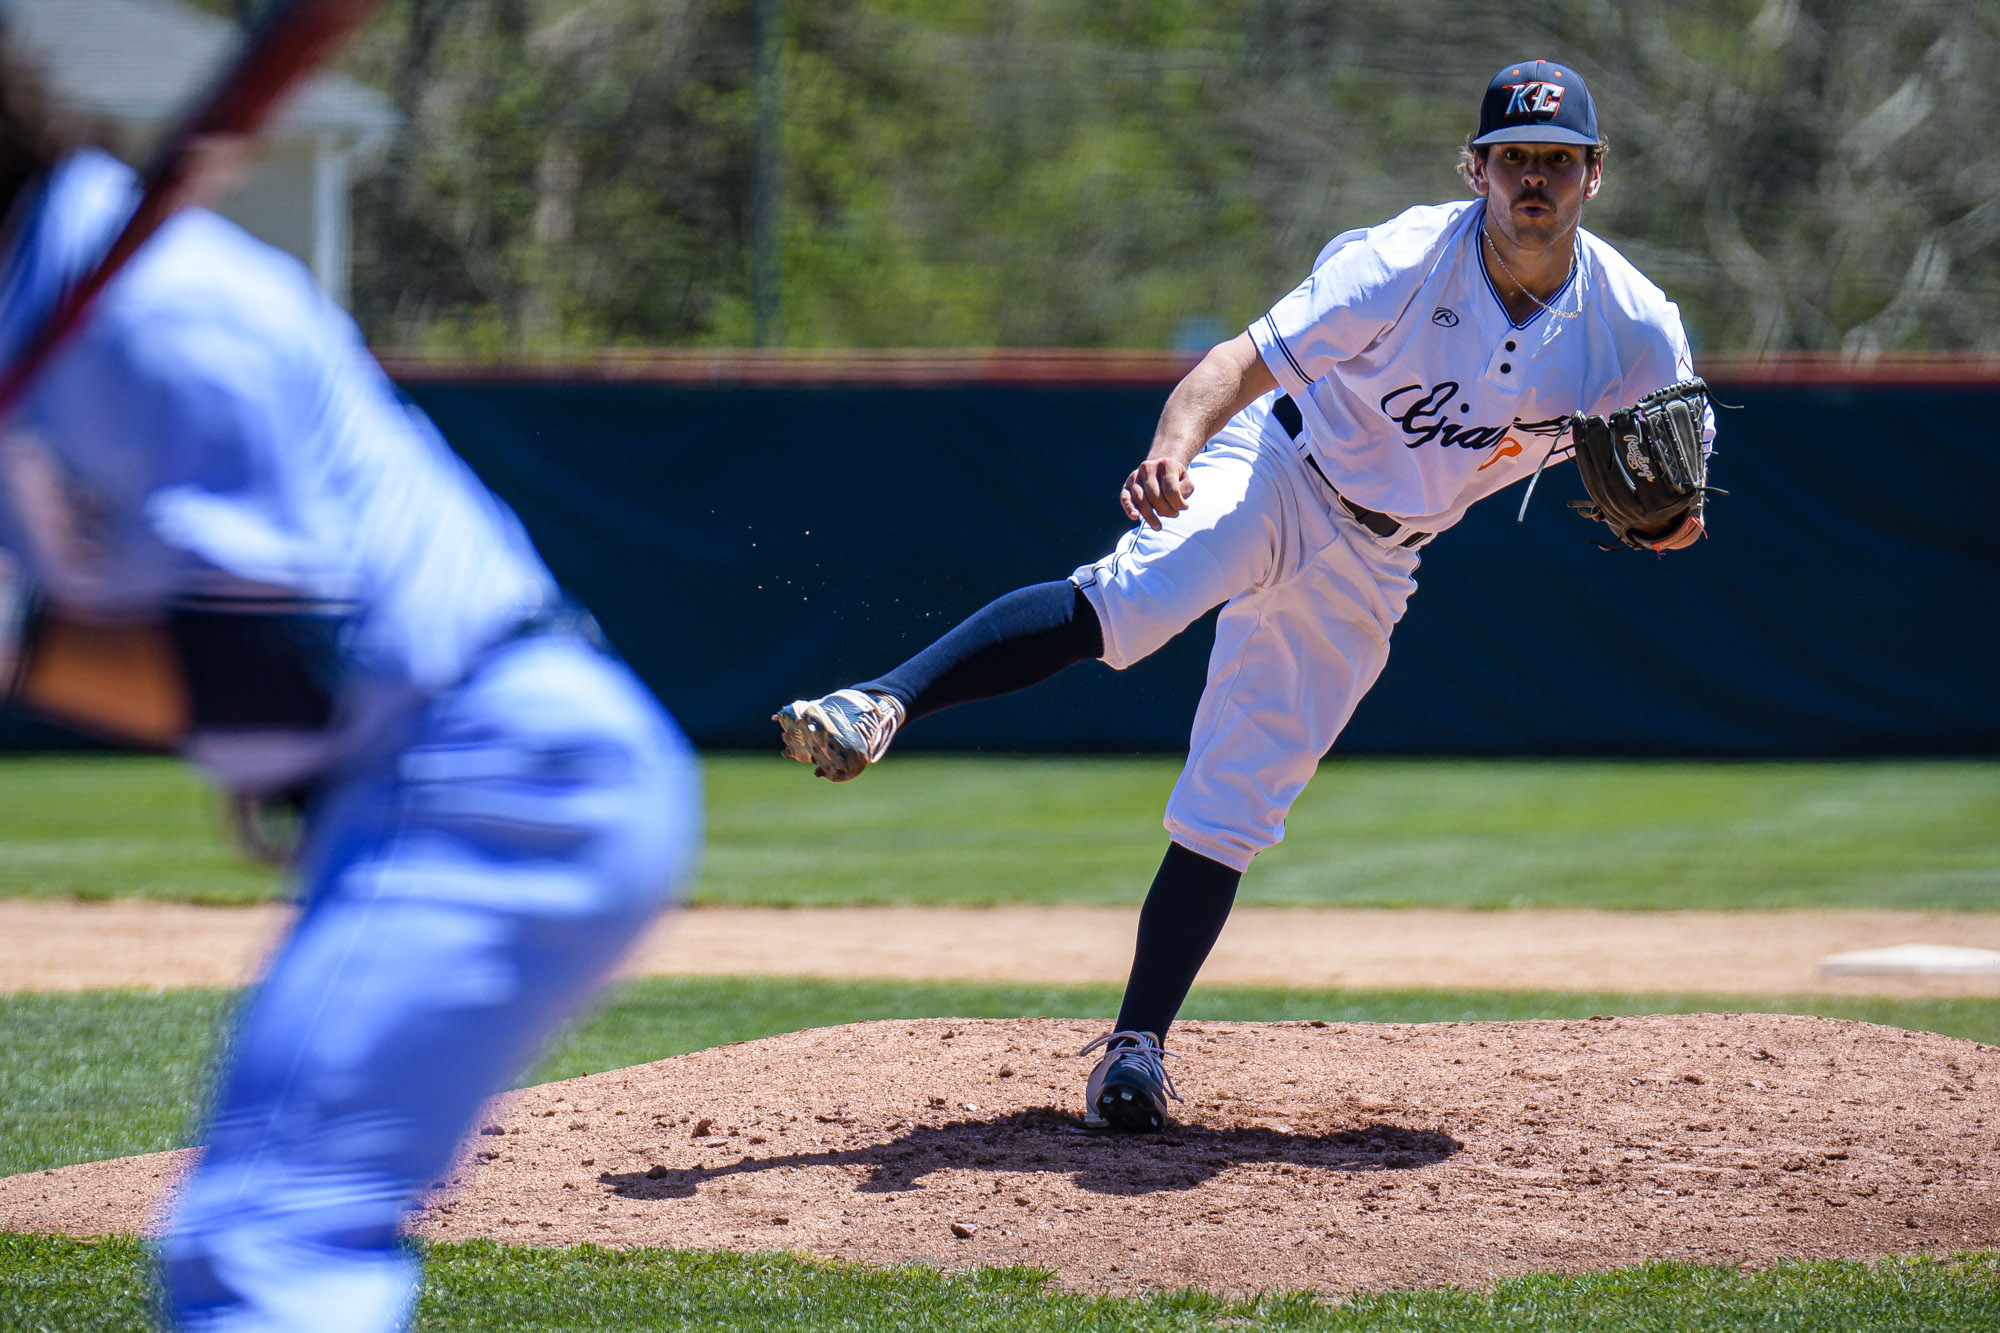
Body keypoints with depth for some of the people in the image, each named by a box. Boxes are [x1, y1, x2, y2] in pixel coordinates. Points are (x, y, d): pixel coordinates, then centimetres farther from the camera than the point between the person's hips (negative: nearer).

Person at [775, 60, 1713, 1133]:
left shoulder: (1635, 330, -10)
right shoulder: (1407, 261, -21)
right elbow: (1243, 362, -26)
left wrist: (1668, 517, -21)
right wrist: (1173, 447, -47)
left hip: (1367, 567, 3)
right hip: (1275, 473, -3)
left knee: (1236, 805, -1)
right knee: (1121, 598, -34)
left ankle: (1136, 1046, 4)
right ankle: (882, 705, -45)